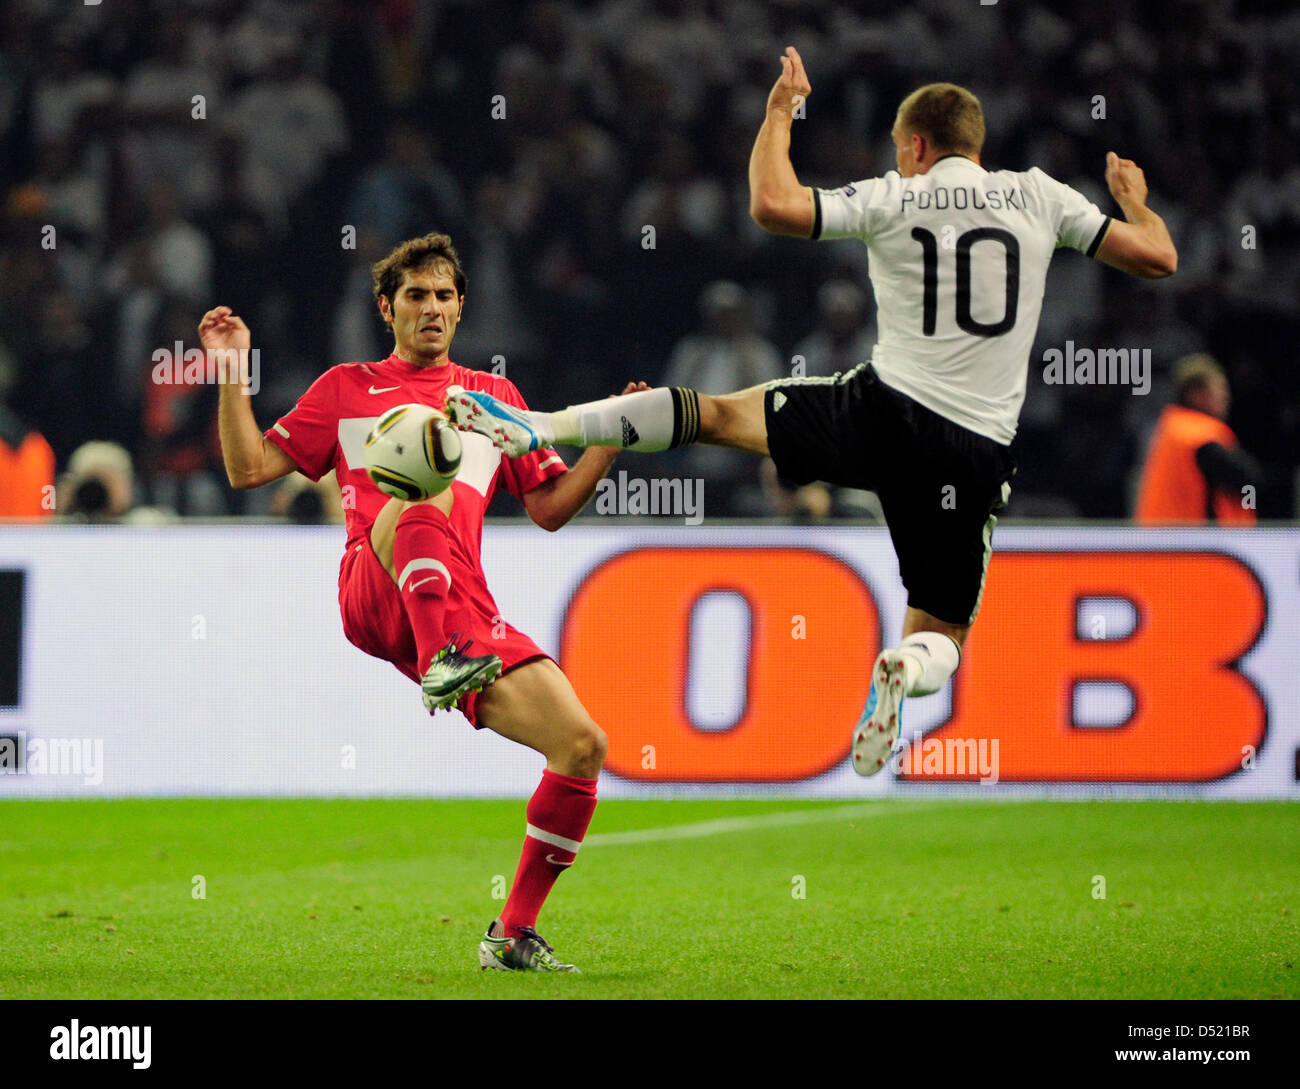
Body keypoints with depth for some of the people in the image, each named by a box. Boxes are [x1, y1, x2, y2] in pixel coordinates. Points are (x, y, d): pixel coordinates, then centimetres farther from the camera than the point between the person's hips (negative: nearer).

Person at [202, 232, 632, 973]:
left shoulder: (494, 396, 28)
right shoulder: (347, 389, 22)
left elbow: (551, 508, 24)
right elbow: (250, 468, 16)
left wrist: (613, 440, 12)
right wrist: (234, 373, 6)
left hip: (468, 609, 3)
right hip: (372, 596, -3)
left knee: (584, 744, -14)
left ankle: (514, 934, -1)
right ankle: (445, 662, -55)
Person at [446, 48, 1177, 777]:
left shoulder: (891, 199, 2)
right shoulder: (1039, 196, 7)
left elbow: (773, 205, -4)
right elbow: (1157, 258, 10)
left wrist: (780, 113, 12)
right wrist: (1135, 198, 33)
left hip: (883, 411, -1)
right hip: (975, 456, 1)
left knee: (715, 414, 12)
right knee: (941, 638, 13)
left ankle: (537, 428, -3)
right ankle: (906, 666, -23)